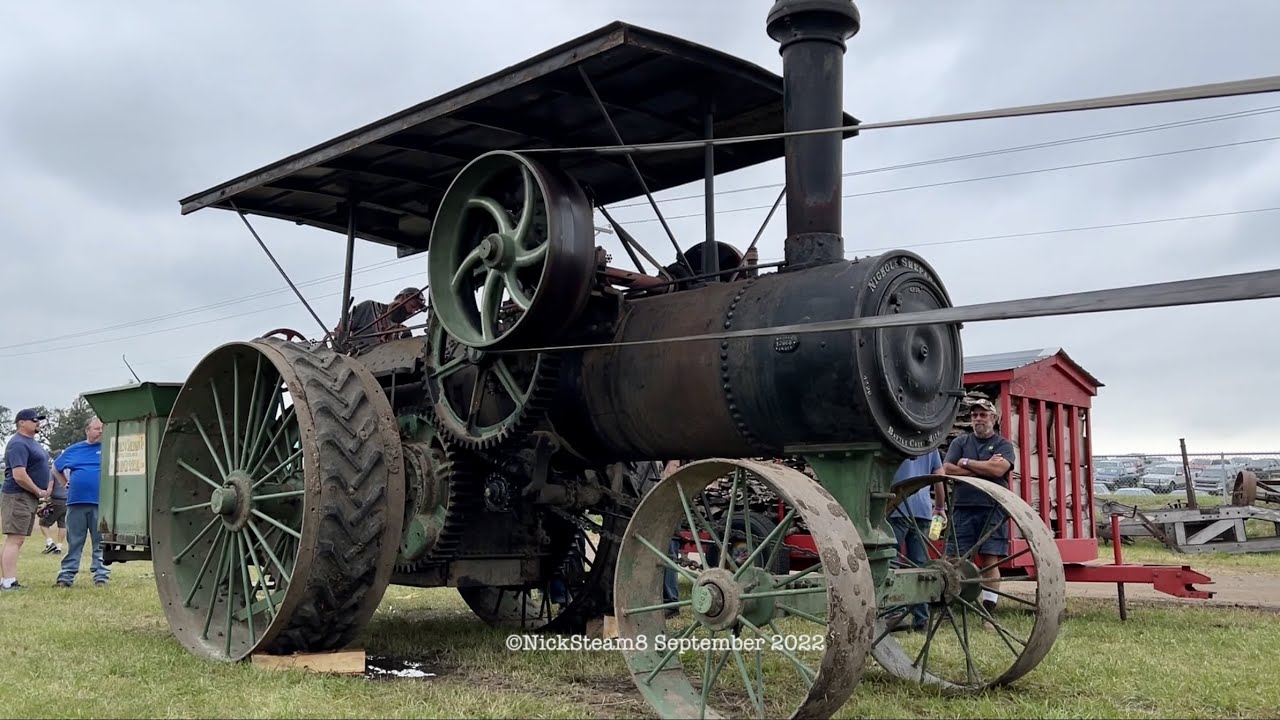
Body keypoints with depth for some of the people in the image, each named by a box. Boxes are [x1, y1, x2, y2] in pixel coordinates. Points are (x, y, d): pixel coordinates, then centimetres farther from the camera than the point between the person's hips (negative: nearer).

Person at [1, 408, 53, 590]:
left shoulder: (32, 442, 17)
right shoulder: (19, 444, -15)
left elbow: (42, 468, 27)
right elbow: (19, 475, -24)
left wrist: (47, 489, 11)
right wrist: (39, 491, -13)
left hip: (30, 498, 10)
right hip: (18, 497, -10)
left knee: (16, 540, 11)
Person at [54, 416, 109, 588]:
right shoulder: (73, 450, 11)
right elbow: (56, 467, 26)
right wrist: (66, 483, 16)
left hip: (101, 503, -2)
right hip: (76, 502, 2)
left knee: (100, 542, 2)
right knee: (74, 542, 7)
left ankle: (101, 575, 6)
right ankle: (66, 575, 11)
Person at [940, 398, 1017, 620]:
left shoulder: (1003, 445, 9)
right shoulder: (960, 442, 14)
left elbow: (998, 469, -11)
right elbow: (947, 470, 0)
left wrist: (966, 463, -2)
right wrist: (984, 468, -5)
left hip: (992, 510, -1)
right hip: (962, 509, 1)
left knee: (990, 562, -2)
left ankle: (988, 615, 4)